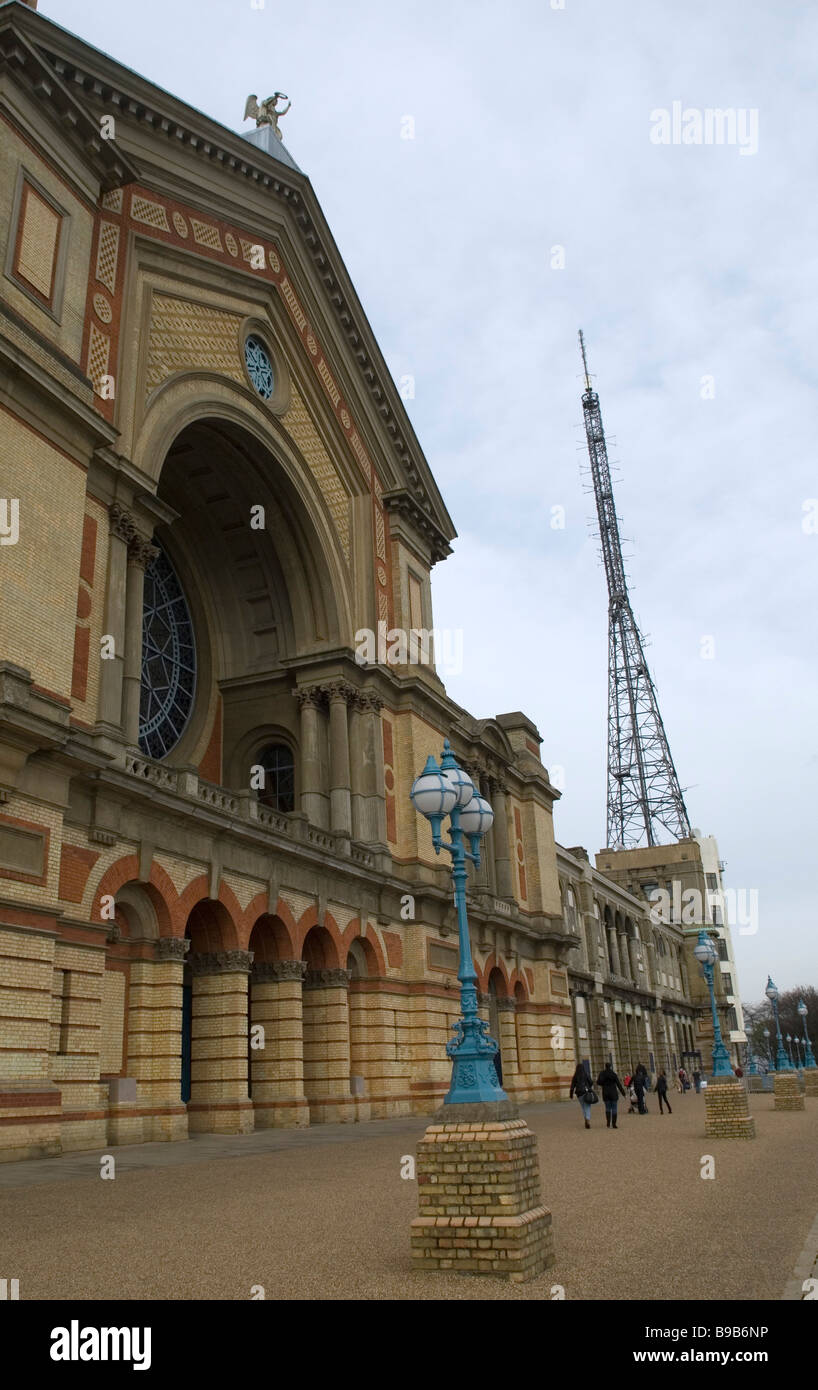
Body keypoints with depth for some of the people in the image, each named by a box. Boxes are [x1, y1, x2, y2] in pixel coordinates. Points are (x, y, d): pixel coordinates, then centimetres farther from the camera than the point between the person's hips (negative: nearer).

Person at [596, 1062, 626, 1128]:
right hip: (613, 1093, -2)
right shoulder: (613, 1074, -7)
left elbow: (598, 1082, -5)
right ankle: (613, 1124, 0)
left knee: (607, 1108, 15)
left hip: (605, 1093, 2)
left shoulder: (602, 1074, -3)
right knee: (614, 1109, 4)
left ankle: (608, 1122, 5)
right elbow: (618, 1084, -7)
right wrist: (623, 1092, -2)